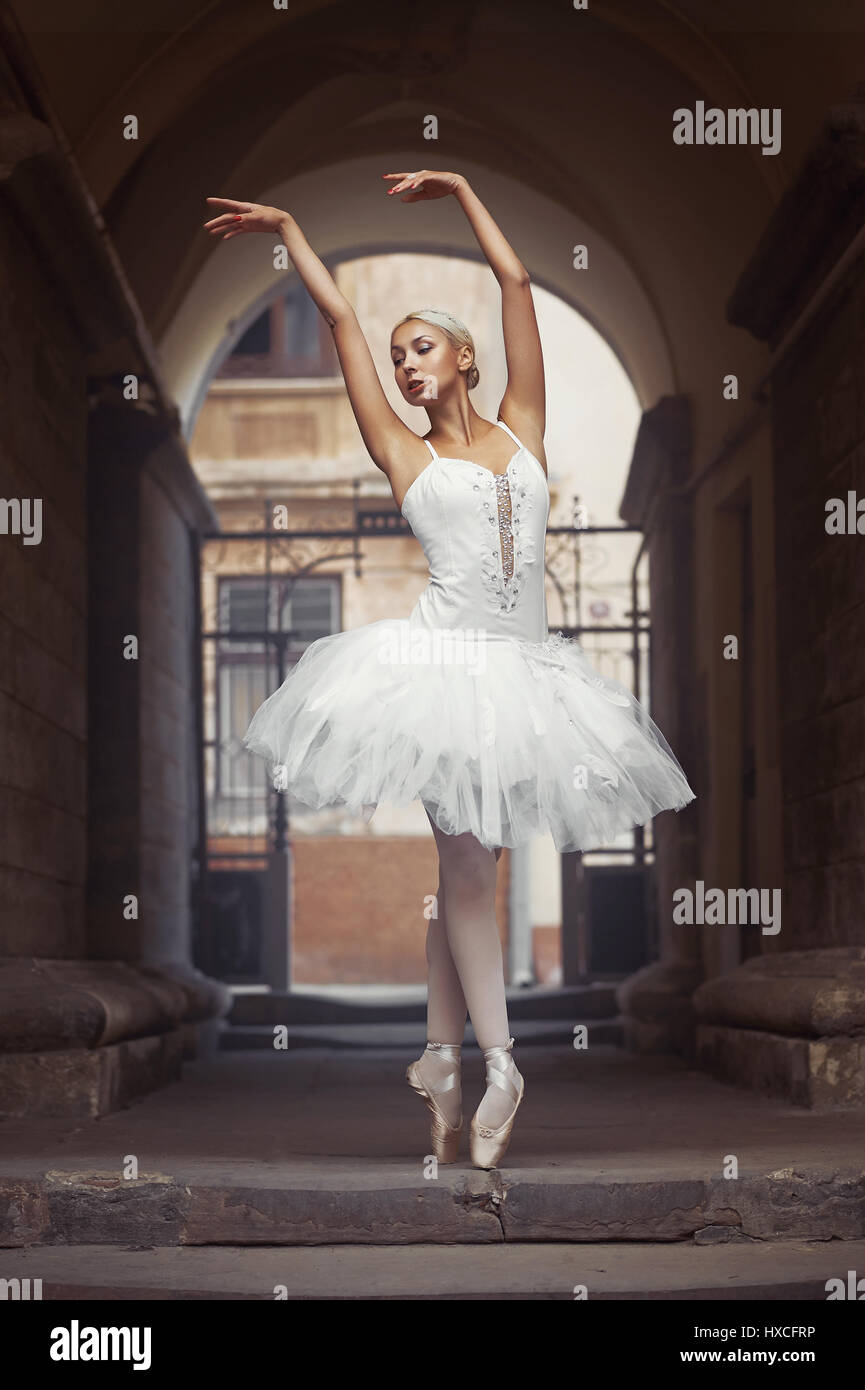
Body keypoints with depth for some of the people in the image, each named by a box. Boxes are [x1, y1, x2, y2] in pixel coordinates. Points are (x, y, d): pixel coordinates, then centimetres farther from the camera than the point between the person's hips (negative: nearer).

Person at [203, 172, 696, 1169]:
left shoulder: (520, 430, 12)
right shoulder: (405, 456, 8)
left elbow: (516, 283, 12)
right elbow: (340, 317, 10)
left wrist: (463, 193, 18)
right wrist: (287, 229, 15)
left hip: (522, 666, 2)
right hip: (445, 664, -2)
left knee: (465, 863, 6)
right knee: (463, 864, -4)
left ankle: (443, 1055, 11)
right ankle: (497, 1065, -2)